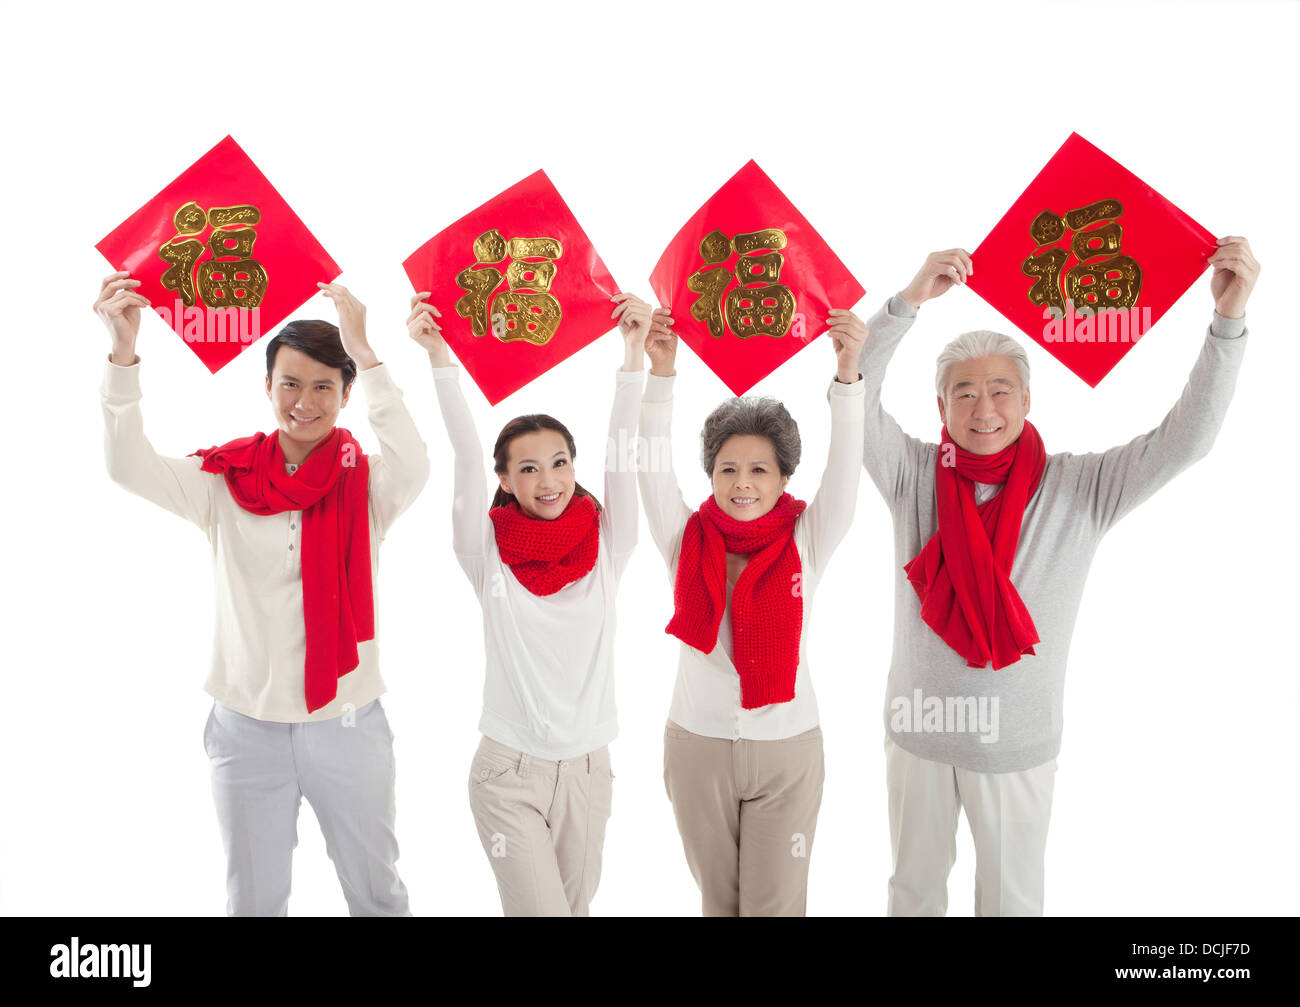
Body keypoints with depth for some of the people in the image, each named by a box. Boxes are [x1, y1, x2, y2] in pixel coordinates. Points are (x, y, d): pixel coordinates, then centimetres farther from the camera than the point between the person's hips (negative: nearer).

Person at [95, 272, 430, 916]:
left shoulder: (364, 484, -6)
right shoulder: (224, 481, -2)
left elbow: (413, 467, -27)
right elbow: (130, 468, -16)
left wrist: (363, 354, -33)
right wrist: (123, 352, -28)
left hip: (348, 724, -1)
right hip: (247, 726, 1)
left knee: (377, 892, 16)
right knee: (253, 899, 19)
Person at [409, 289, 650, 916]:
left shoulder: (606, 547, 0)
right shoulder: (490, 554, -4)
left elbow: (621, 451, -8)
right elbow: (465, 457, -13)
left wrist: (634, 348, -15)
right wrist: (437, 354, -20)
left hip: (587, 770, 3)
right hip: (510, 773, -2)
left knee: (576, 905, 13)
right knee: (541, 908, -6)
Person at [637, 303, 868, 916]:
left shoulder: (805, 542, -5)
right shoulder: (687, 541, -3)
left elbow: (843, 470, -16)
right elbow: (653, 465, -13)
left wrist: (847, 377, -28)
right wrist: (660, 374, -23)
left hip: (787, 750, -1)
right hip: (697, 744, 1)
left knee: (776, 903, 5)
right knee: (718, 898, 16)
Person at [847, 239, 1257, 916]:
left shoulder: (1078, 489, -9)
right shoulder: (915, 476, -10)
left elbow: (1183, 441, -17)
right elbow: (854, 397, -21)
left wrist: (1229, 317, -26)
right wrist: (911, 299, -32)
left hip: (1019, 741, 0)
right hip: (919, 729, 0)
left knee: (1013, 896, 21)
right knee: (914, 884, 22)